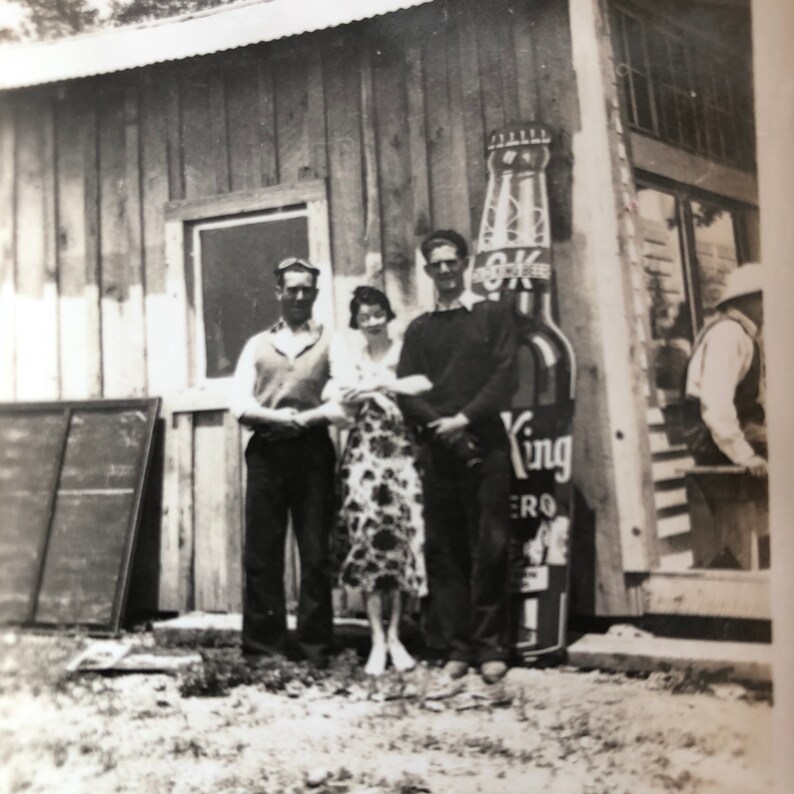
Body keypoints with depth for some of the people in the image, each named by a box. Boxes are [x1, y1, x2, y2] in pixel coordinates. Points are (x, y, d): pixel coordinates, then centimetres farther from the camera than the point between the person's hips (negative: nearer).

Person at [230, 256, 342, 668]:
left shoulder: (330, 342, 10)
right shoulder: (257, 344, 15)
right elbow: (240, 403, 5)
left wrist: (304, 418, -13)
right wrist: (275, 417, -11)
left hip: (312, 452, -1)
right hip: (266, 453, 2)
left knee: (316, 551, 0)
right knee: (261, 550, 1)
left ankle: (316, 643, 9)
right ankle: (263, 642, 9)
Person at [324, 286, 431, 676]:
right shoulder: (346, 354, 13)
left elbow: (426, 385, -9)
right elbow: (345, 395, -5)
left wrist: (377, 384, -7)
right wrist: (398, 385, -7)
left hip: (402, 454, 0)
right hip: (364, 455, 0)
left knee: (401, 539, -1)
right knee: (368, 538, -5)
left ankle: (395, 636, 11)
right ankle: (377, 639, 3)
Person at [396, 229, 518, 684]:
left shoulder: (494, 315, 9)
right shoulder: (419, 329, 16)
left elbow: (505, 378, -2)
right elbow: (406, 391, 6)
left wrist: (464, 419, -11)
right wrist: (440, 426, -9)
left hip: (485, 446, -3)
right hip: (437, 450, 3)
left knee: (490, 548, -4)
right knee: (443, 550, 2)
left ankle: (491, 647, 4)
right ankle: (457, 646, 9)